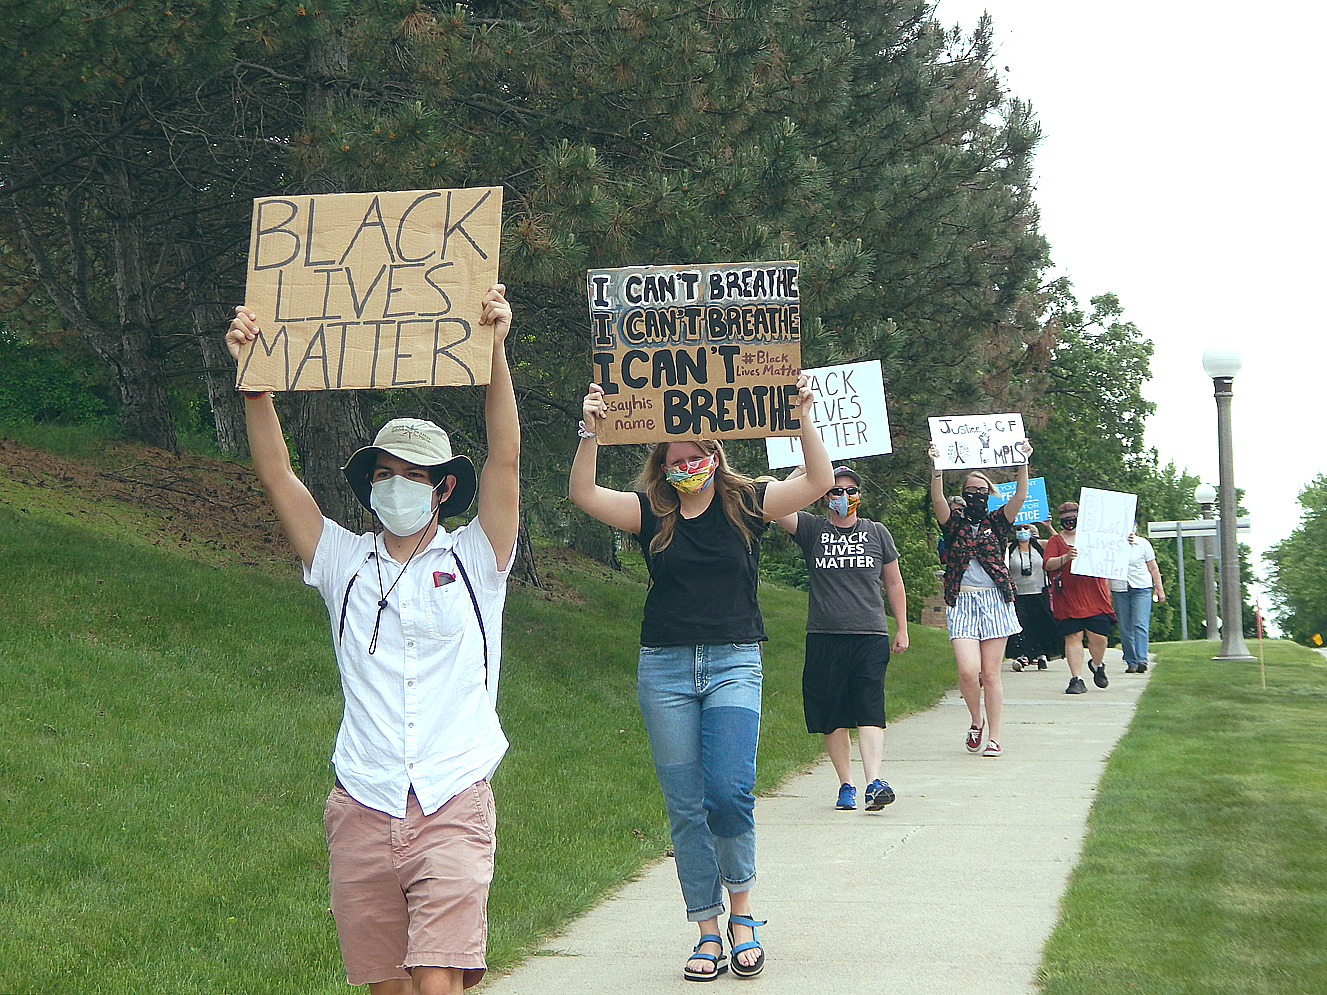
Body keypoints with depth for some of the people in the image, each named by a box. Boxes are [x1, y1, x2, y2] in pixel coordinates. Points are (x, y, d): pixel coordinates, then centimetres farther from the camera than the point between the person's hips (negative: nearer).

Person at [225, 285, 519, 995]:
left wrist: (494, 349, -13)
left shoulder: (474, 561, 9)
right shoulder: (345, 564, 15)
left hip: (453, 810, -3)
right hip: (362, 813, 3)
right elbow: (276, 477, 8)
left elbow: (505, 458, -3)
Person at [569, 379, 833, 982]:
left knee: (729, 793, -16)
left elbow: (819, 481, -6)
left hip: (733, 665, -2)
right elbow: (584, 495, -6)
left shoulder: (747, 505, 4)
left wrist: (802, 417, -17)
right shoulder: (651, 514, 7)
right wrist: (590, 433, -19)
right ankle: (709, 932, 9)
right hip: (664, 667, 2)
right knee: (685, 807, 2)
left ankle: (742, 911, 5)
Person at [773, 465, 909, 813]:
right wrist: (800, 475, -12)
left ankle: (873, 782, -23)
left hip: (870, 637, 0)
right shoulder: (813, 530, 7)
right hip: (824, 637, 1)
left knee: (870, 711, -13)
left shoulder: (876, 533, 12)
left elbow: (894, 583, 18)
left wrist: (902, 628, 15)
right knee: (832, 717, 3)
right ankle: (846, 785, 12)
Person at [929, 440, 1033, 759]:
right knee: (968, 670, -13)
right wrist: (937, 468, -24)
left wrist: (1023, 463, -15)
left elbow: (1020, 496, -4)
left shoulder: (996, 522, 10)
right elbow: (938, 500, -10)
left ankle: (994, 737, 6)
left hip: (995, 601, 0)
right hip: (961, 603, 0)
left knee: (990, 673, -1)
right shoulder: (954, 524, 8)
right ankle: (976, 722, 13)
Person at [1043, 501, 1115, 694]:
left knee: (1098, 636, -3)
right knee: (1073, 637, -5)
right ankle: (1076, 680, -2)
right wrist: (1065, 558, -25)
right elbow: (1048, 564, -7)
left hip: (1094, 597, 2)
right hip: (1067, 601, -2)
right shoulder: (1056, 541, 8)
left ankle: (1097, 665, 28)